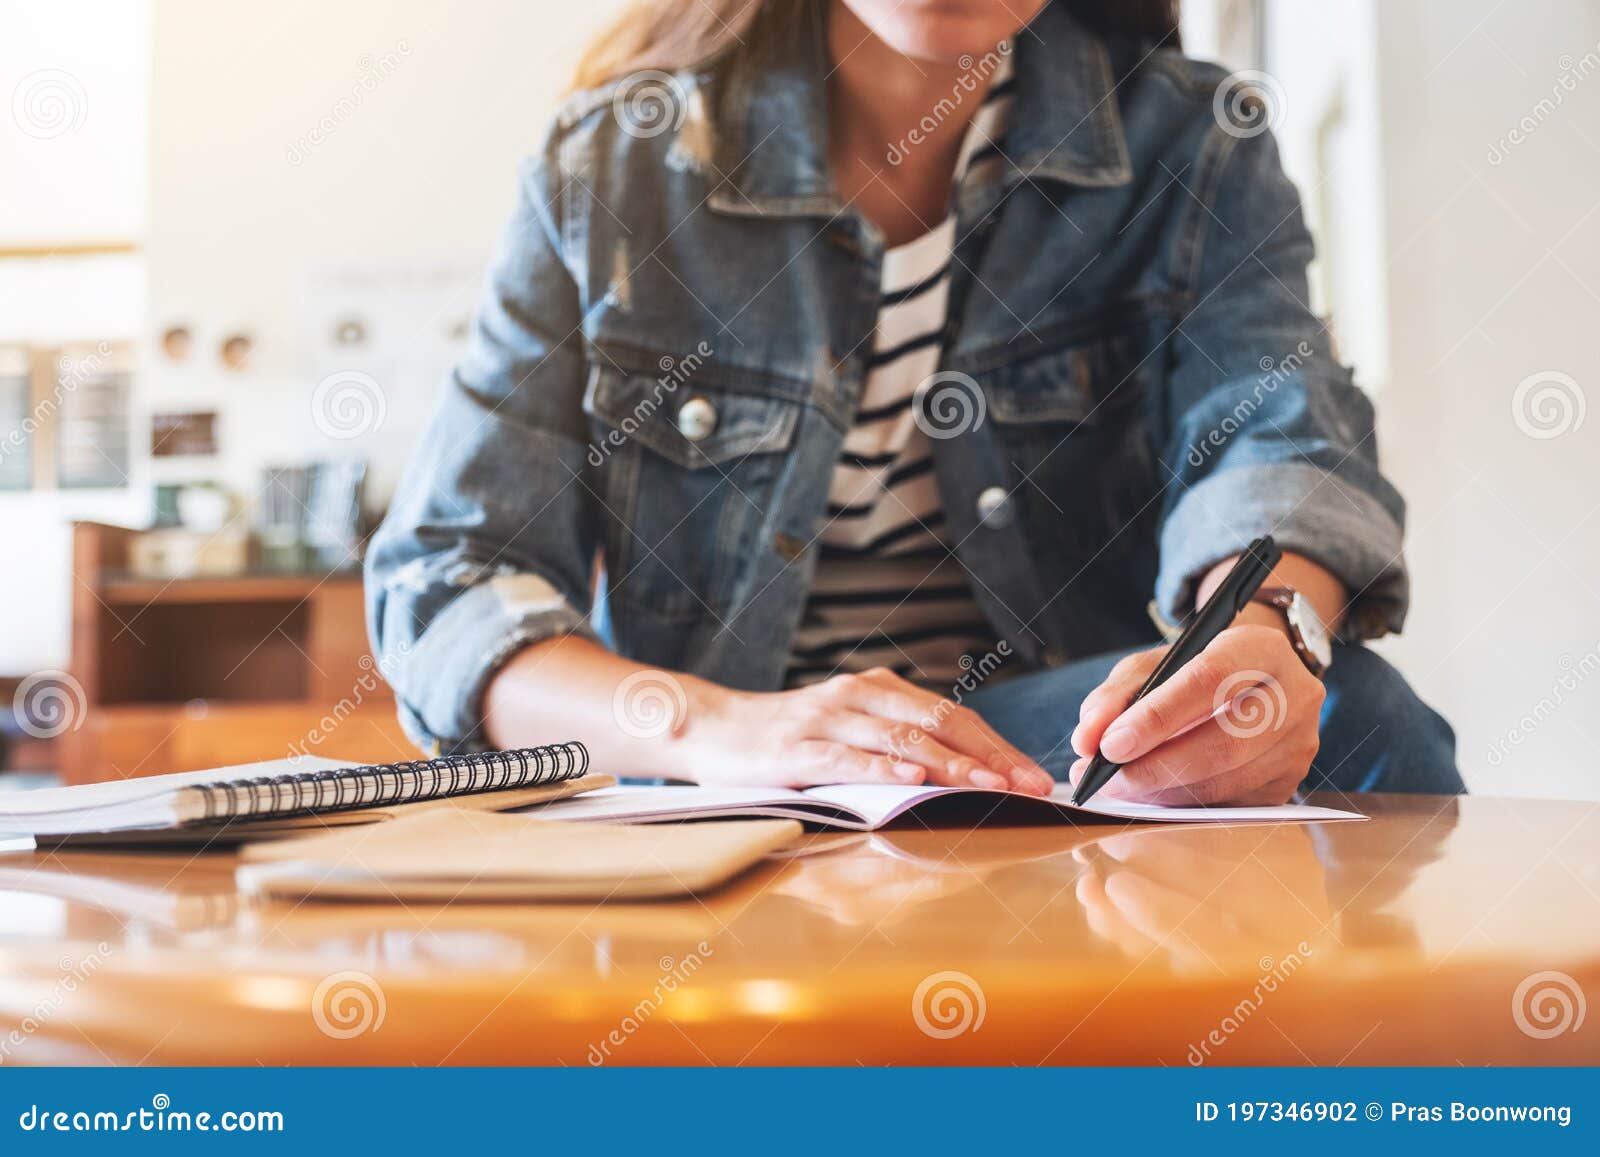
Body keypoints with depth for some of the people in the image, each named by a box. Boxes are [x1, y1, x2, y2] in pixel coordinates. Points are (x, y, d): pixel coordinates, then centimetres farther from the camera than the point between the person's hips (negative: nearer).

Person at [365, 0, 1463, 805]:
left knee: (1344, 712, -27)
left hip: (1066, 753, 2)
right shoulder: (610, 167, -2)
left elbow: (1280, 428, -15)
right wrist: (714, 727, -29)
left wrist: (1264, 630, -41)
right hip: (707, 812, -1)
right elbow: (441, 582, -8)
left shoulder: (1196, 149, 2)